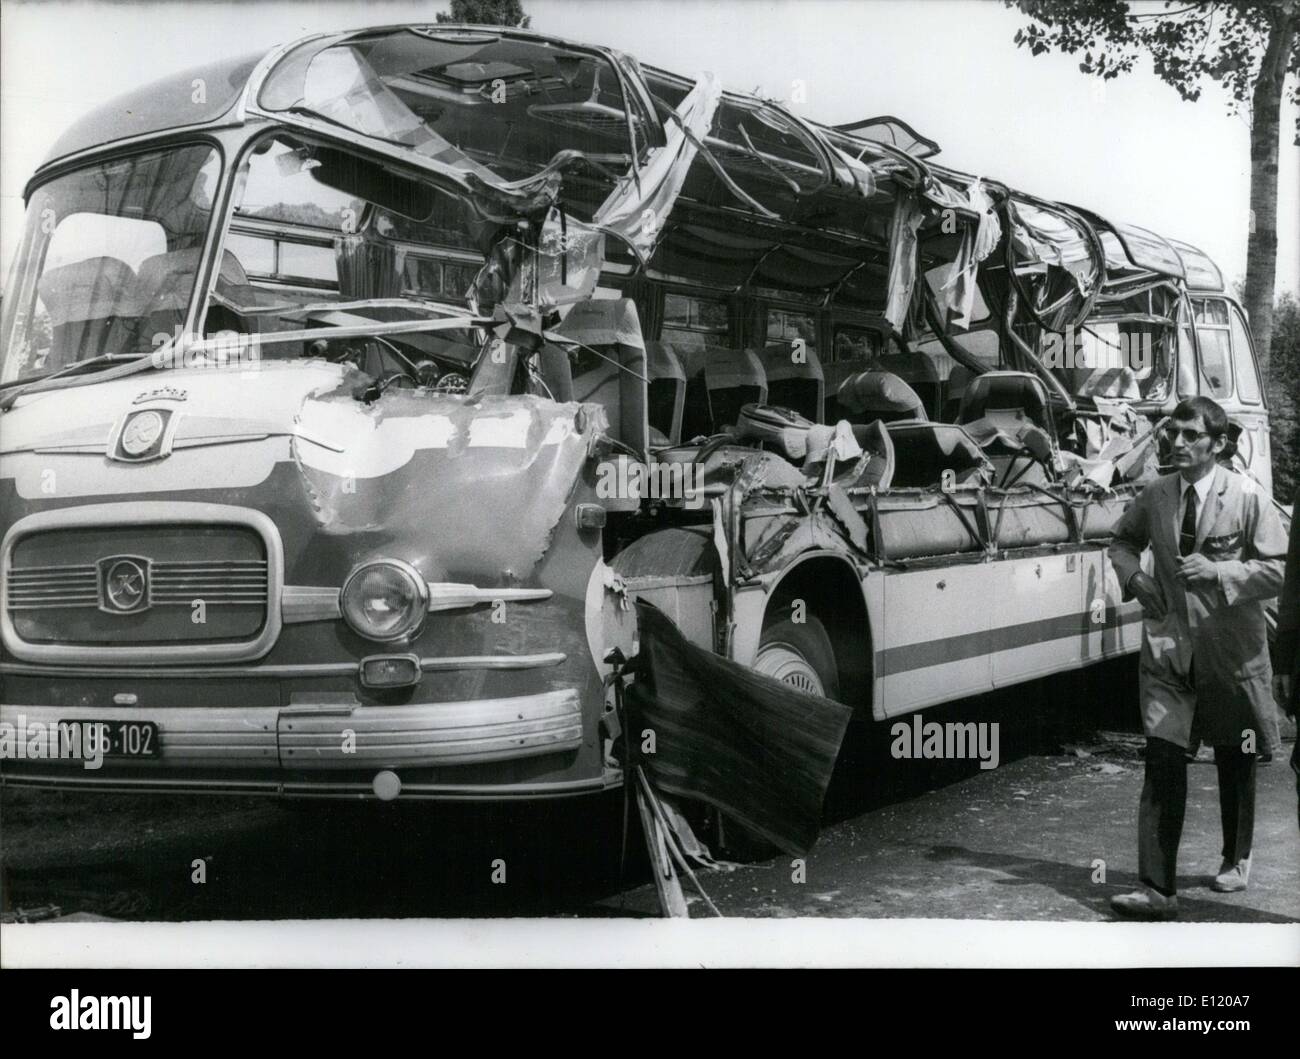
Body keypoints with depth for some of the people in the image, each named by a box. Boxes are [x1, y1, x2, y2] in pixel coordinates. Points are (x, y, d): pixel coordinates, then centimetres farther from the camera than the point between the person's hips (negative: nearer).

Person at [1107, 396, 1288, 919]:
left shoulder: (1247, 497, -9)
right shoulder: (1155, 496, 0)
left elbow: (1275, 570, -8)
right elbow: (1122, 539, 19)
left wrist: (1219, 571, -22)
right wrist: (1133, 574, -2)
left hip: (1230, 648, -1)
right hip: (1168, 646, 1)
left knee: (1235, 763, 16)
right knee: (1163, 765, -9)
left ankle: (1236, 860, 40)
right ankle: (1157, 889, -9)